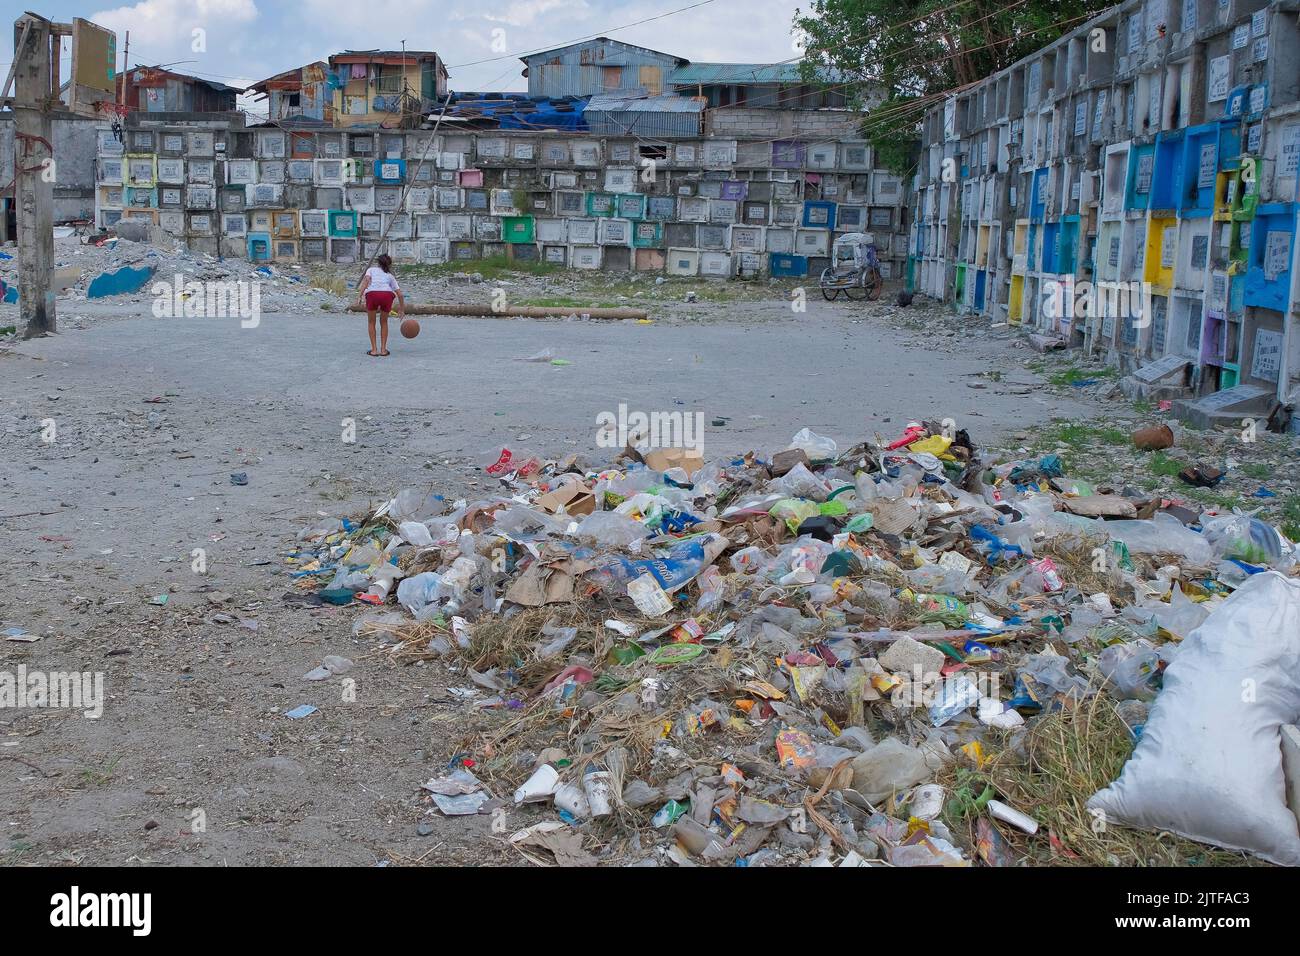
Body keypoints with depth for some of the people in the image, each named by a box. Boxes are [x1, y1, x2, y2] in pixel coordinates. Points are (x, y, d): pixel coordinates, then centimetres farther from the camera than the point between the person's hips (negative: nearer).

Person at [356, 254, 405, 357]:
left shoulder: (371, 269, 28)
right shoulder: (390, 276, 31)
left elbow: (367, 279, 5)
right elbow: (399, 294, 27)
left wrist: (360, 293, -6)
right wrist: (401, 310, 36)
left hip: (372, 294, -1)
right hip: (387, 295, 1)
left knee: (371, 322, 20)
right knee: (384, 322, 24)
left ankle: (374, 350, 15)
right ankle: (383, 349, 21)